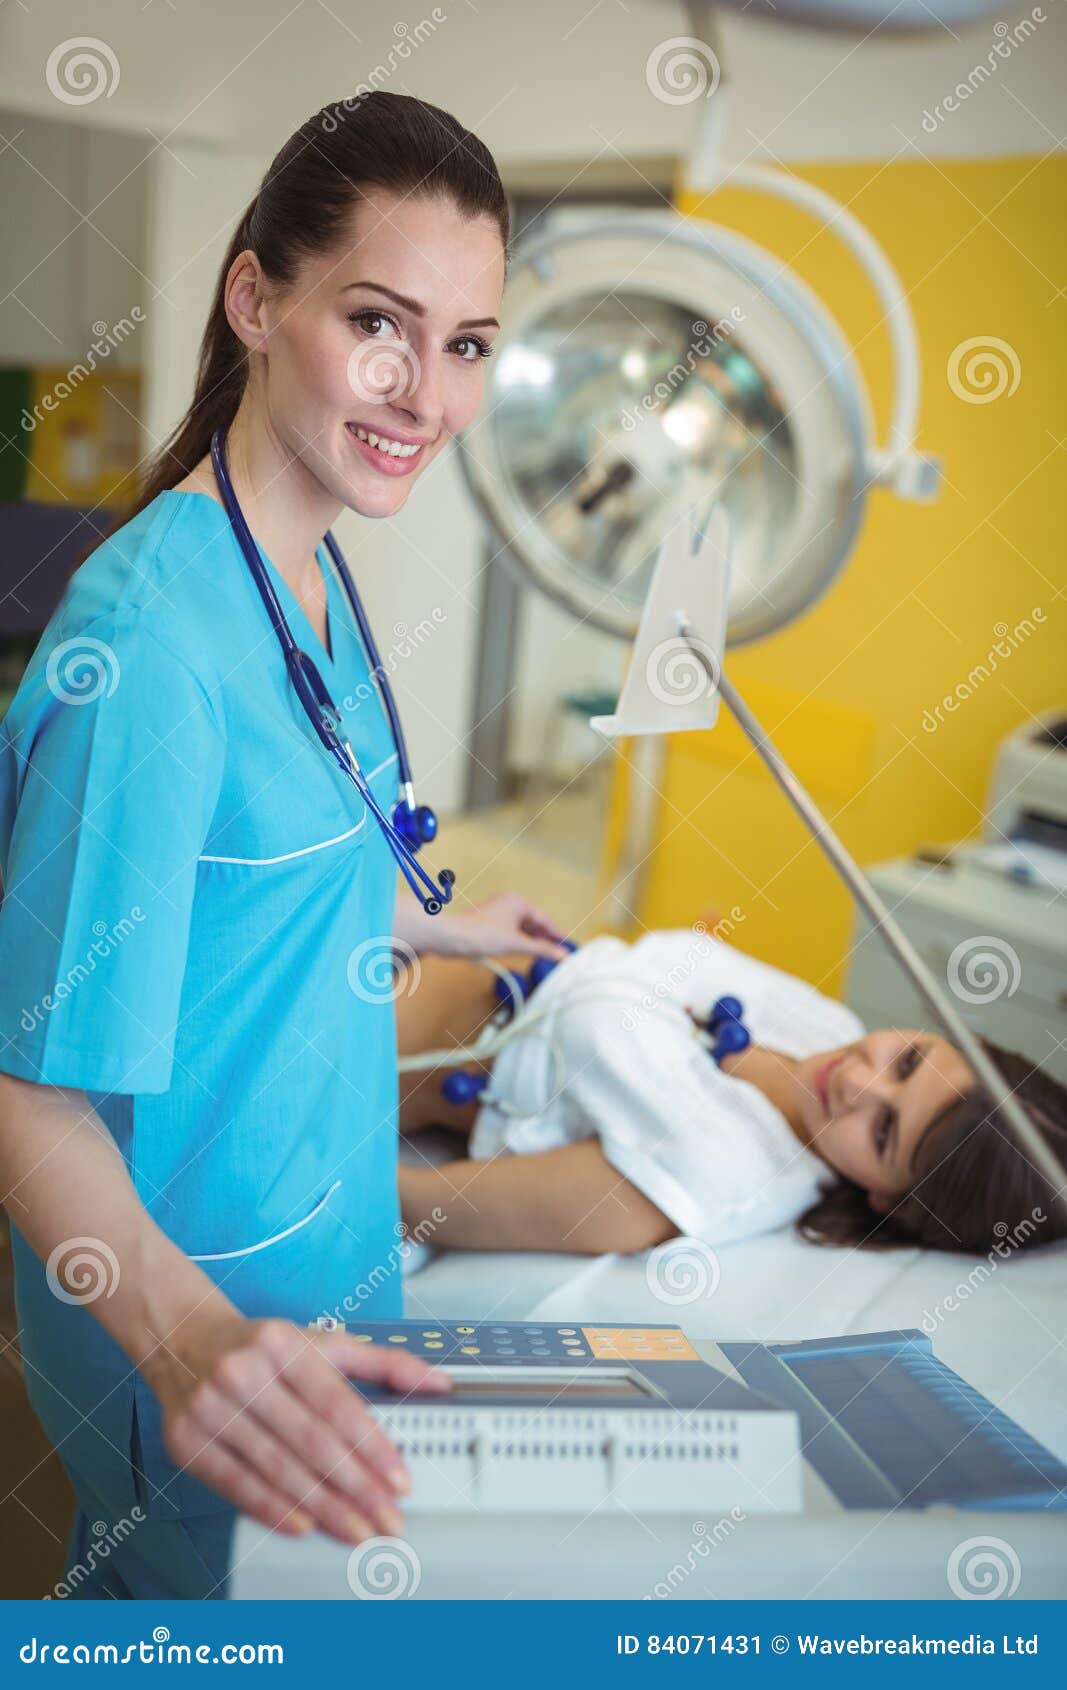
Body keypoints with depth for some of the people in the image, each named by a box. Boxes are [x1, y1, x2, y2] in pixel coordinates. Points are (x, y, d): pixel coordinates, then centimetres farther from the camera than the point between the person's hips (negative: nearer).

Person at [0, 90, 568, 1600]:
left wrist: (433, 928, 28)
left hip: (318, 1250, 9)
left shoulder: (317, 579, 0)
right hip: (189, 1287, -9)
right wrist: (187, 1334, -43)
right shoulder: (148, 638, -28)